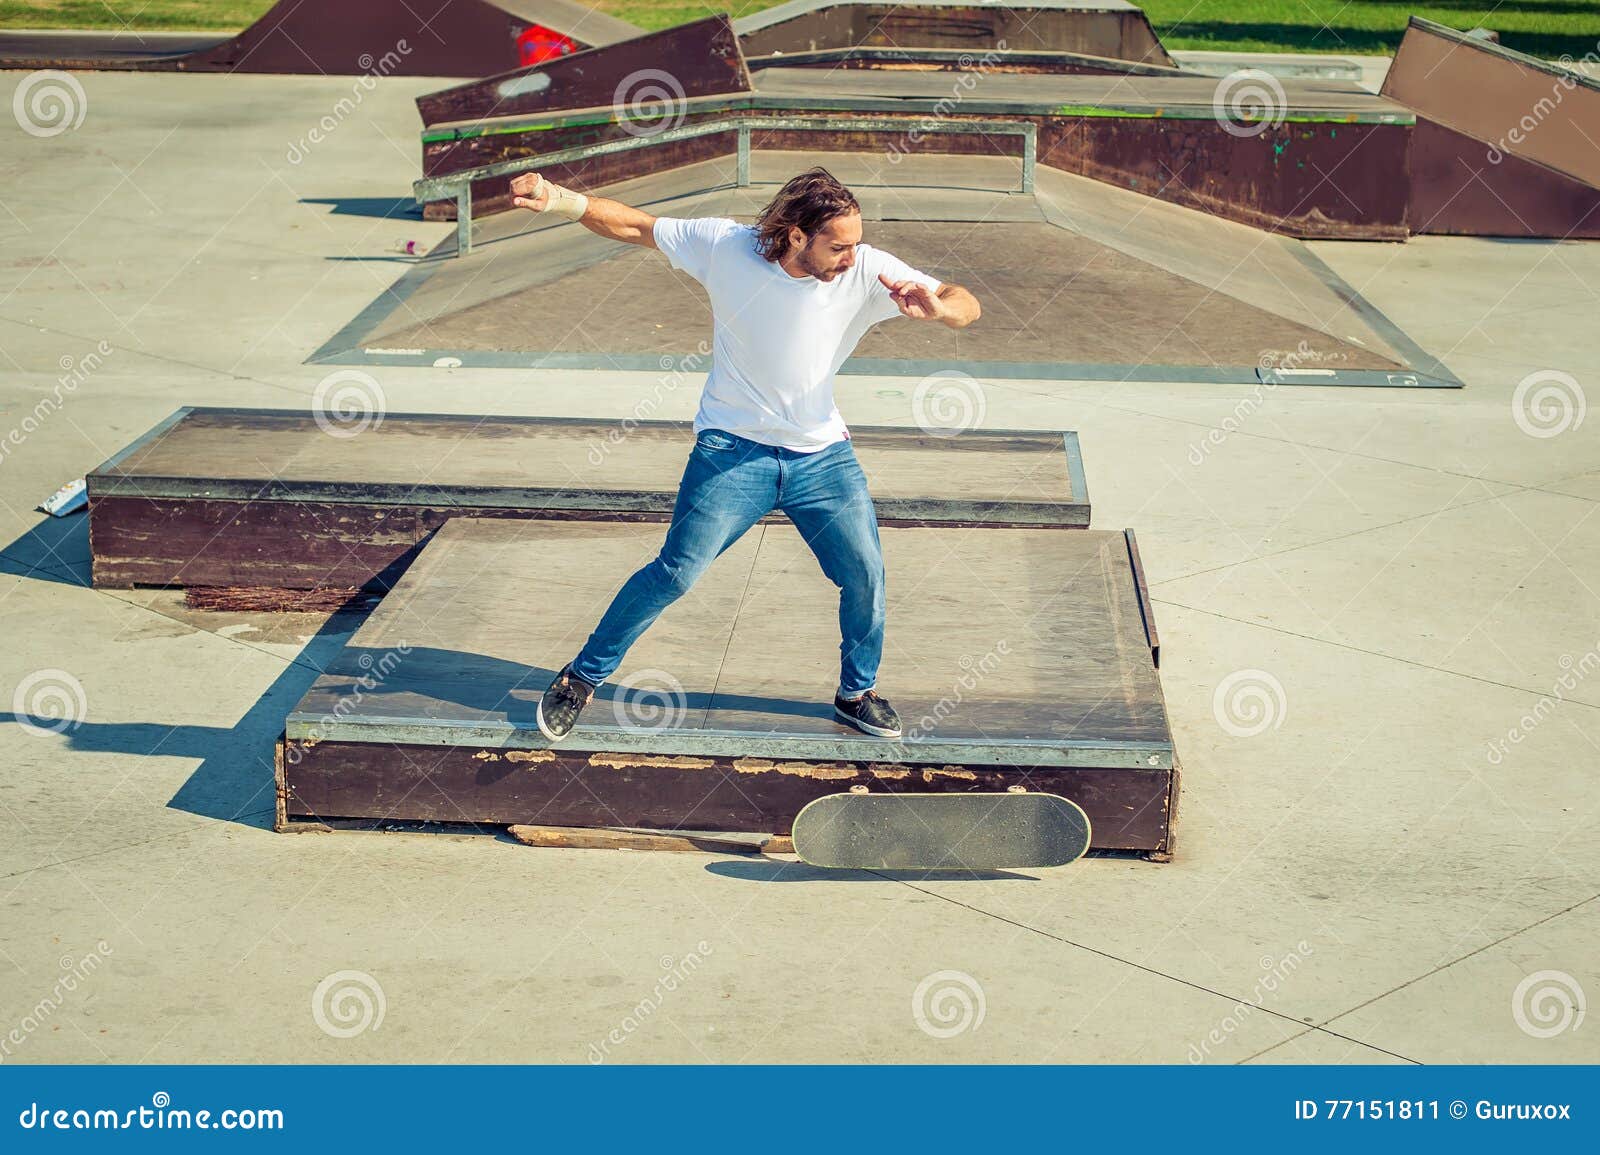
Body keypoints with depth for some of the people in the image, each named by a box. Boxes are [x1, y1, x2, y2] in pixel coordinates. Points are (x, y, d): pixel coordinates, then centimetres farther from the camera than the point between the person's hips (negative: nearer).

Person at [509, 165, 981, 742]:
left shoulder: (867, 270, -14)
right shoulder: (725, 245, -16)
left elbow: (965, 305, -17)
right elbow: (633, 225, -6)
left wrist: (937, 307, -41)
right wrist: (560, 199, -21)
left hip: (823, 456, 2)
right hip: (733, 450, -2)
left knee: (866, 575, -2)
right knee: (676, 571, -6)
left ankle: (856, 693, 25)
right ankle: (581, 678, 13)